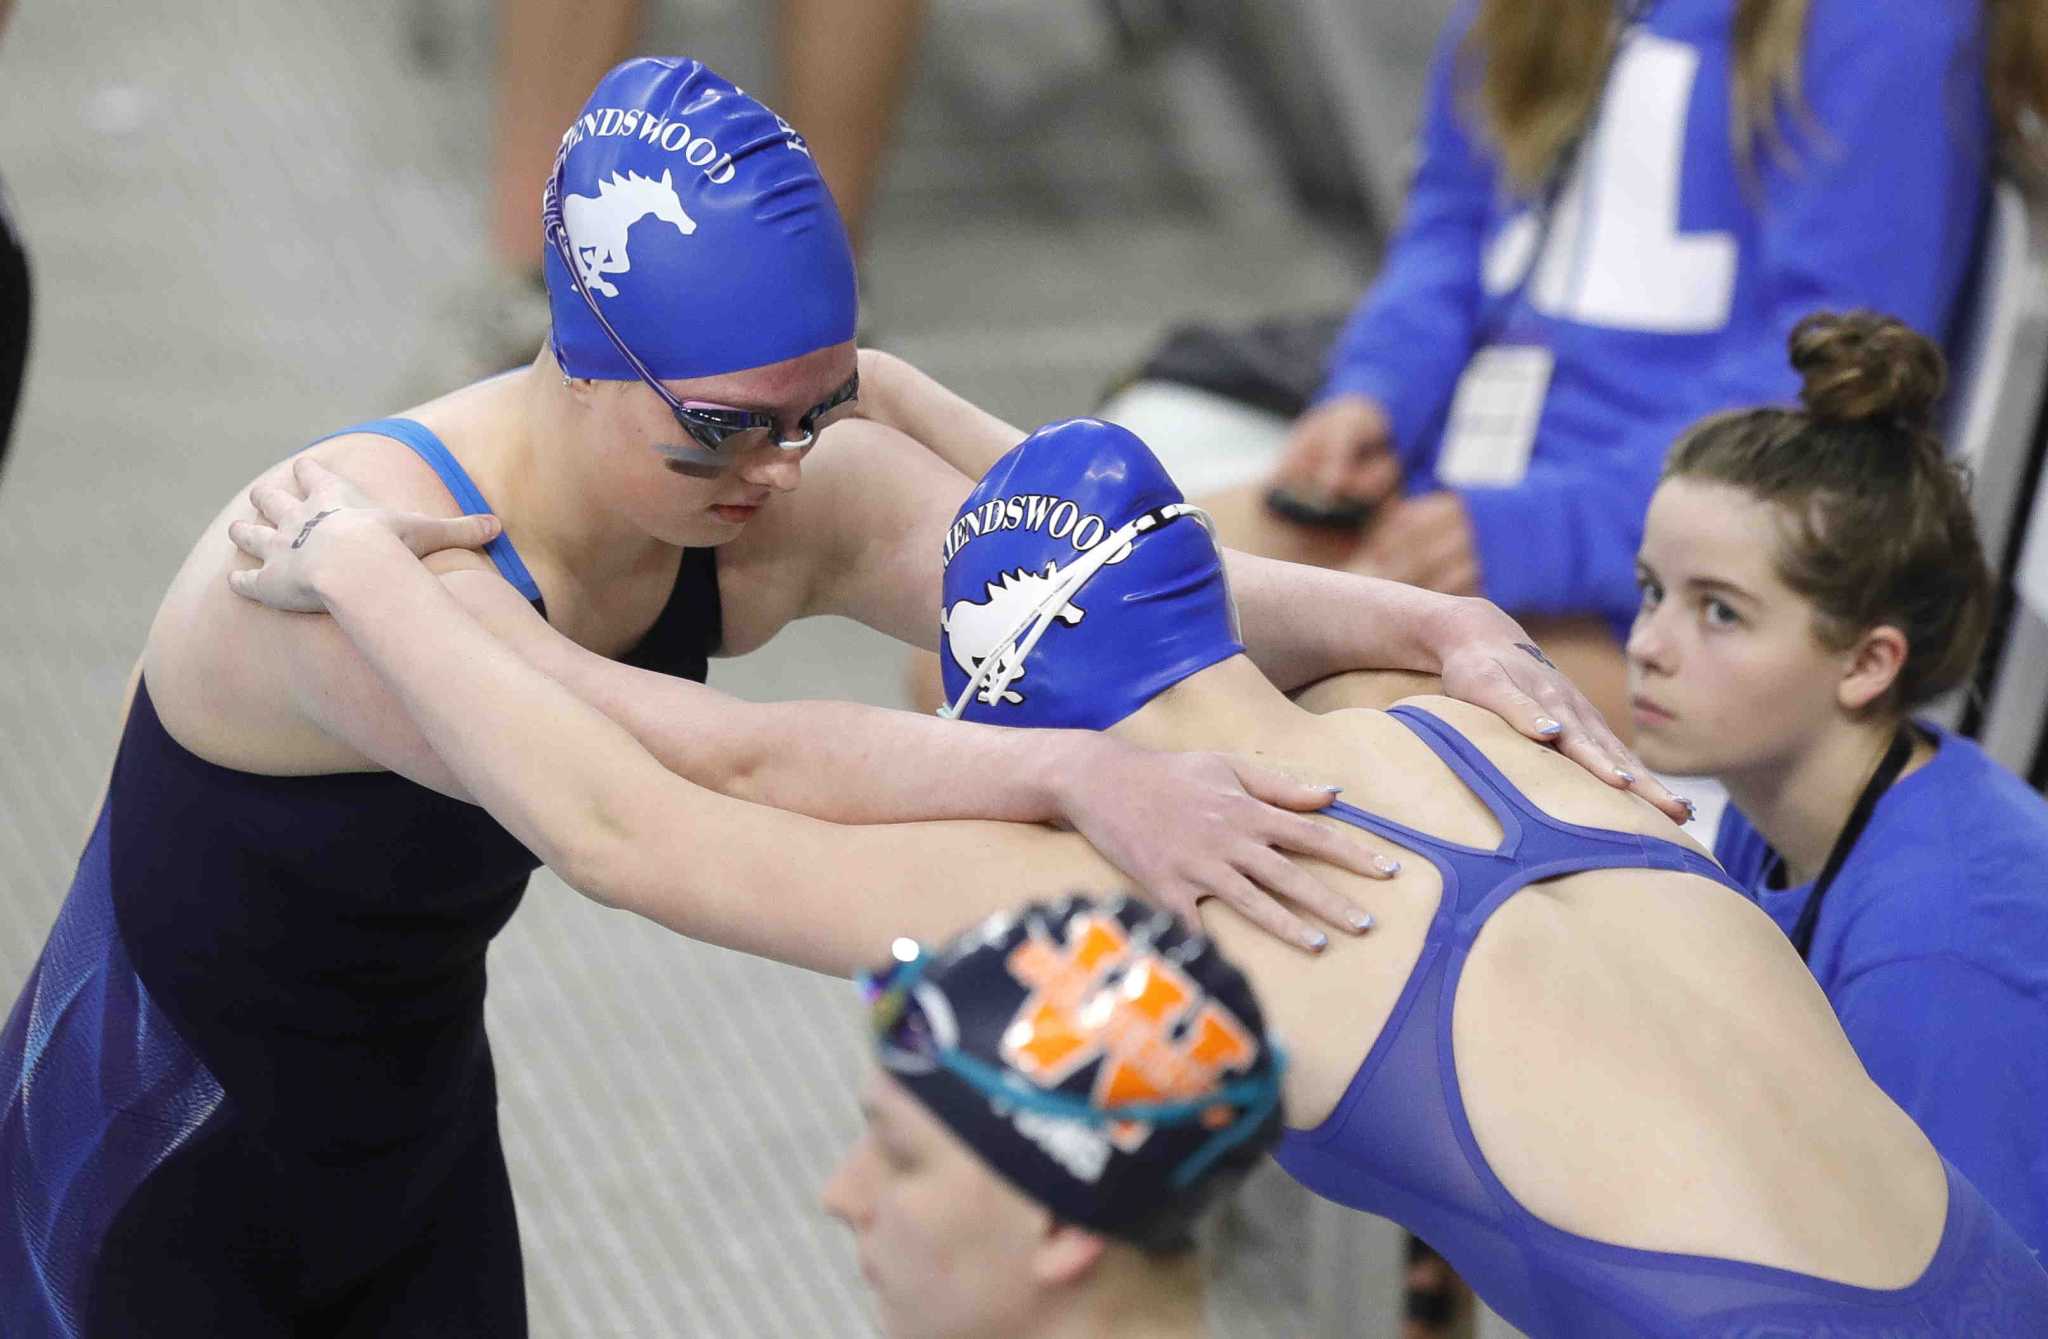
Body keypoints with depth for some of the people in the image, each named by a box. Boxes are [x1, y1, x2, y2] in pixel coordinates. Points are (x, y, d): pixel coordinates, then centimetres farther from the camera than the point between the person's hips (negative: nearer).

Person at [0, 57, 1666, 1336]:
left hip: (414, 1144, 6)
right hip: (152, 1189, -6)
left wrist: (1437, 625, -36)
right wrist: (1078, 772, -58)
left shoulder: (795, 510, -16)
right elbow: (729, 762, -50)